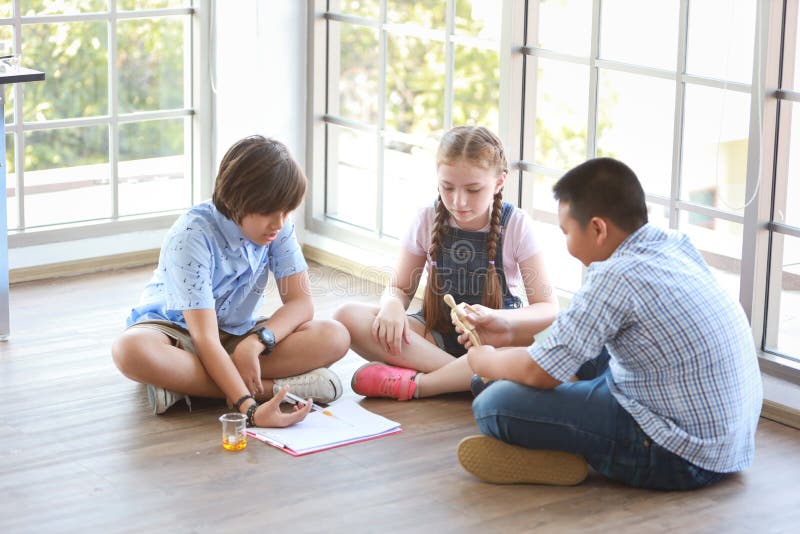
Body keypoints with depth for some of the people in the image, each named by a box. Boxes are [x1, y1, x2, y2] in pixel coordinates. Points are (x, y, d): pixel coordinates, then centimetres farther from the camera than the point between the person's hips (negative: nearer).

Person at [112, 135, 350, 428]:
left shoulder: (278, 226, -12)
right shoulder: (192, 235, -28)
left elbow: (301, 301, -12)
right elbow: (205, 339, -33)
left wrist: (255, 343, -33)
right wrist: (250, 409, -46)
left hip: (238, 332, 5)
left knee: (335, 337, -21)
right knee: (131, 350, -41)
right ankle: (272, 387, -34)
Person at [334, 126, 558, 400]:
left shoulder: (516, 225, -8)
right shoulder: (428, 220, -2)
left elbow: (548, 309, -10)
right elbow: (400, 288, 6)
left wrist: (496, 317, -30)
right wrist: (392, 304, -20)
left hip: (494, 337, -2)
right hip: (437, 334, 3)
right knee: (348, 317, -24)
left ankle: (415, 383, -32)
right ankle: (462, 375, -30)